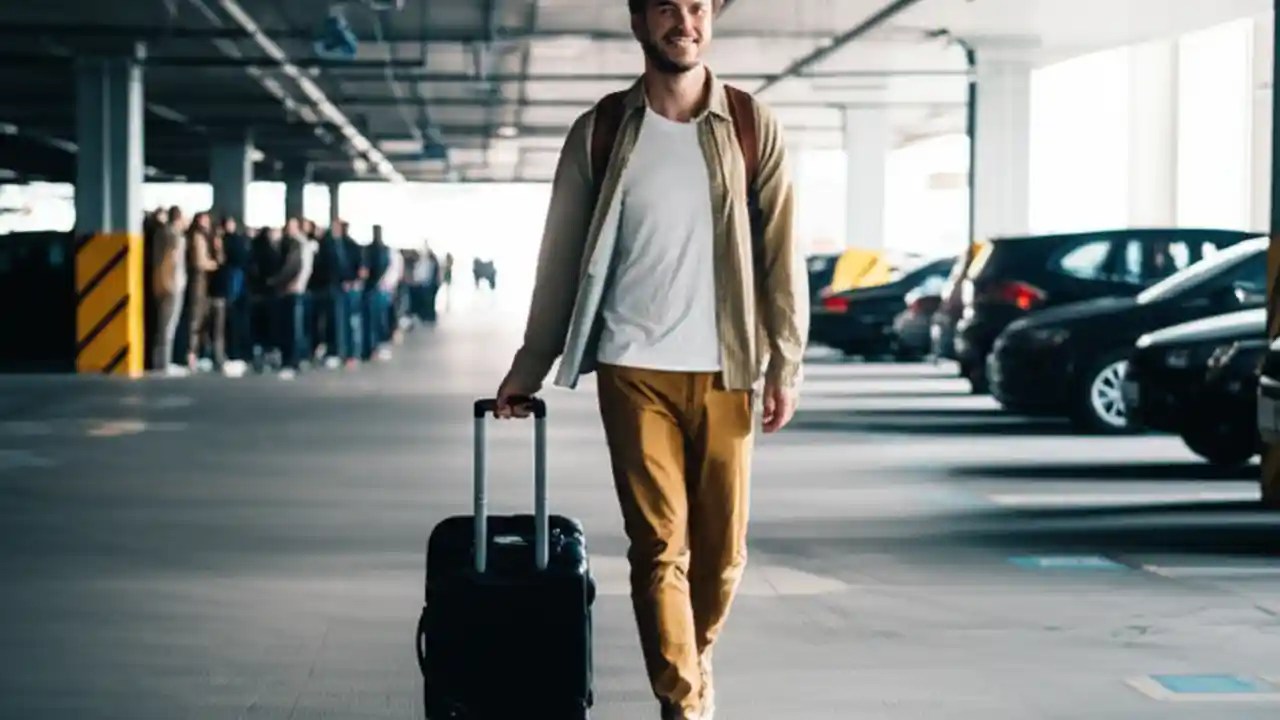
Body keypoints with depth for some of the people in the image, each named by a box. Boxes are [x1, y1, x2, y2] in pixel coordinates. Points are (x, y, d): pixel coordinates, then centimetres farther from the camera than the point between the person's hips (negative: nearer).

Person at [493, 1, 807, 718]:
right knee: (661, 545, -6)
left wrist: (786, 363, -4)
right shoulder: (600, 132, 3)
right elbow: (562, 258, 7)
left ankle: (695, 659, 33)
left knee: (723, 548, 6)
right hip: (635, 370, -1)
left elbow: (781, 253, 2)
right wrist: (528, 368, 6)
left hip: (725, 371, 1)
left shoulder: (753, 127, 2)